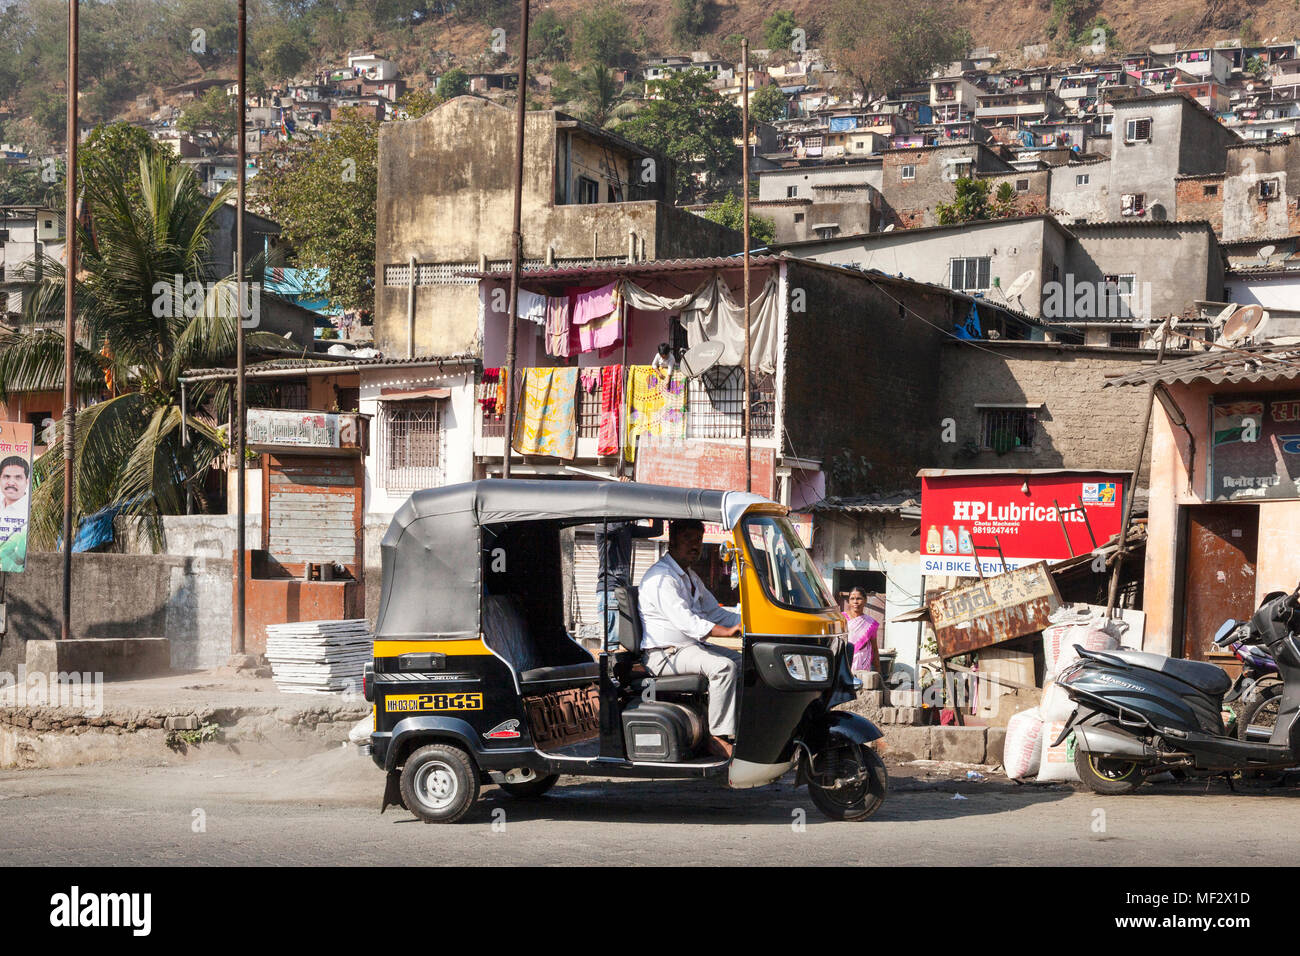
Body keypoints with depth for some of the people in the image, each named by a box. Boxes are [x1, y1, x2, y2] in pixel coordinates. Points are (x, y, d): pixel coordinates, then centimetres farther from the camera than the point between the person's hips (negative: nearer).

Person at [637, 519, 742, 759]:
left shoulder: (690, 577, 18)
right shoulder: (661, 577, -16)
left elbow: (714, 612, 22)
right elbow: (684, 621, -27)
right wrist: (727, 631, -34)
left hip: (691, 647, 10)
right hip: (665, 655, -10)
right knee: (723, 666, -28)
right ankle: (718, 737, -26)